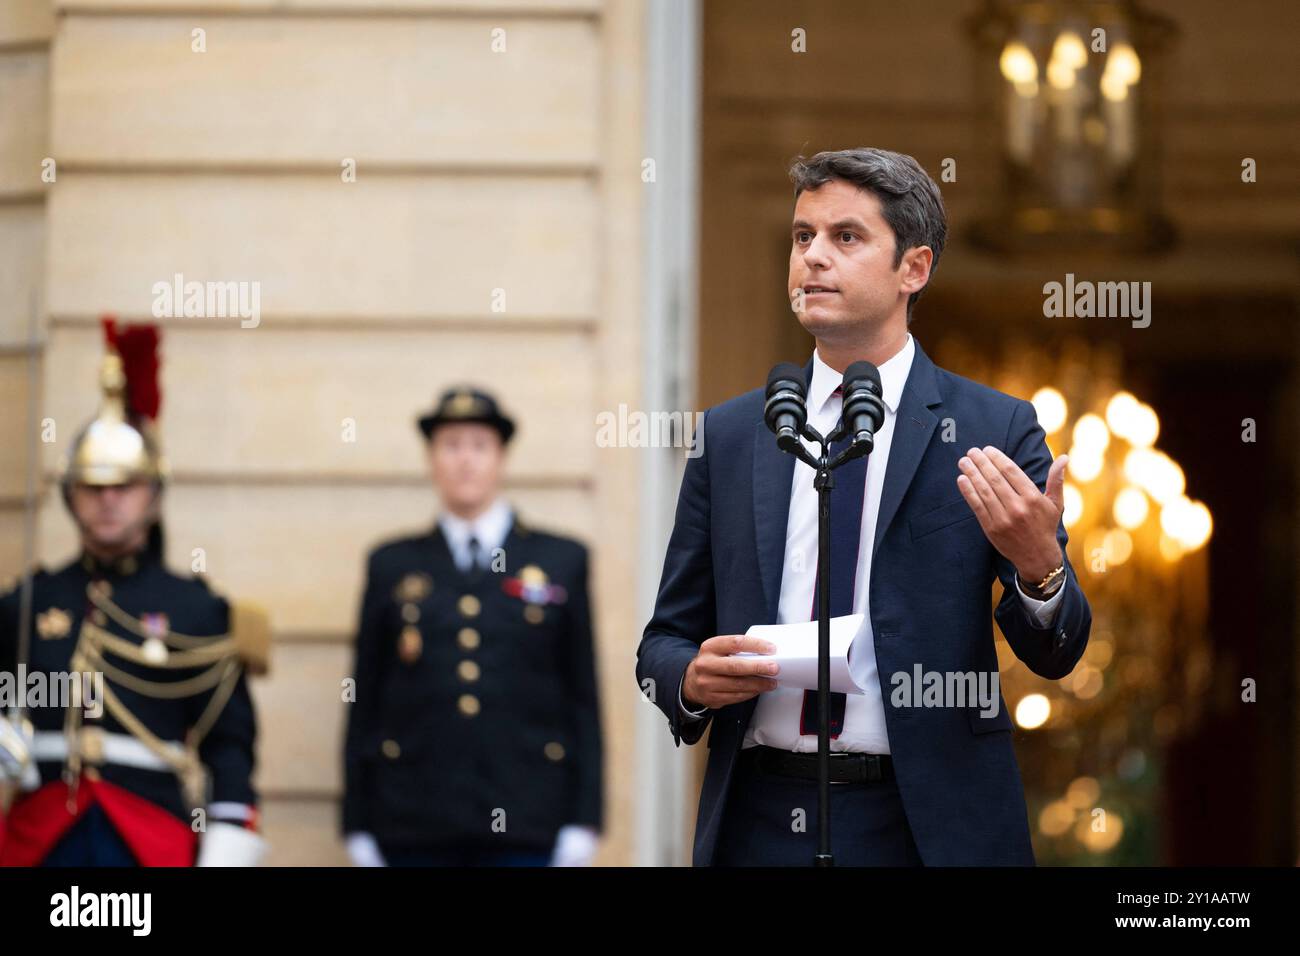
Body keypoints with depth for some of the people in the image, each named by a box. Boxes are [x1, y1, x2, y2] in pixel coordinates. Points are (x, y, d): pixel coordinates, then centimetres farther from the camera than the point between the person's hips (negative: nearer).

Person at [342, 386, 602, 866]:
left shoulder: (562, 562, 10)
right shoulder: (392, 566, 12)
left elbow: (583, 701, 7)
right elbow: (365, 704, 10)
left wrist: (581, 825, -1)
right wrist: (358, 828, 4)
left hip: (525, 829, -1)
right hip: (416, 835, 1)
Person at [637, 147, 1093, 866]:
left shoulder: (995, 430, -1)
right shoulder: (729, 436, 8)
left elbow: (1053, 658, -4)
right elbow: (665, 641, 11)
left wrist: (1040, 566, -25)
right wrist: (691, 680, -11)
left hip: (925, 828, -2)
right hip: (759, 820, 2)